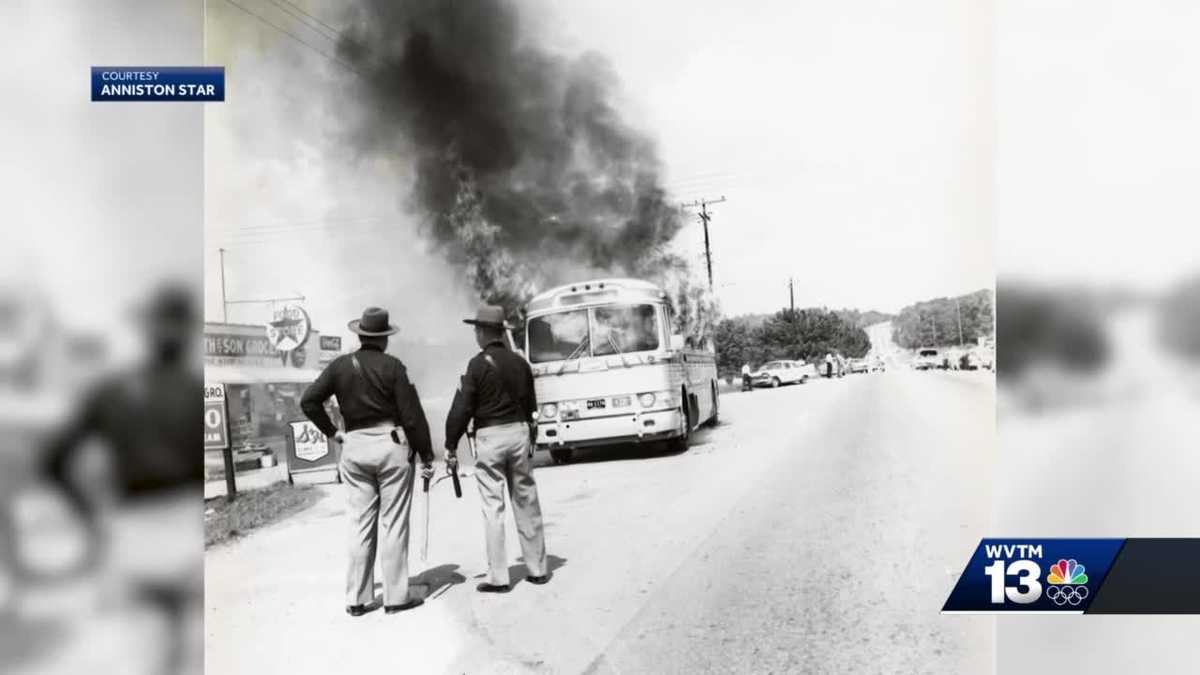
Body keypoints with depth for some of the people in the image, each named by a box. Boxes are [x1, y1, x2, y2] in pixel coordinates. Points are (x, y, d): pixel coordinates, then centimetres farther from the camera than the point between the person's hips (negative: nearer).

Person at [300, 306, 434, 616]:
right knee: (393, 524, 3)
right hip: (391, 444, -4)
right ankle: (396, 597, 7)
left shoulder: (340, 366, 3)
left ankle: (356, 599, 15)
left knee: (360, 524, 10)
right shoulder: (392, 366, -7)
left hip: (354, 448, 4)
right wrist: (426, 455, -2)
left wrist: (332, 432, 8)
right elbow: (412, 415, -8)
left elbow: (308, 400, 0)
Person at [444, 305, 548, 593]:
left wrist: (451, 447, -3)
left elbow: (461, 409, -10)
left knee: (492, 506, 0)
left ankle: (498, 577, 2)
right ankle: (537, 569, 19)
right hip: (520, 431, 5)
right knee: (526, 502, 12)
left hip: (489, 436, -5)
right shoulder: (520, 362, 8)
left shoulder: (478, 365, -9)